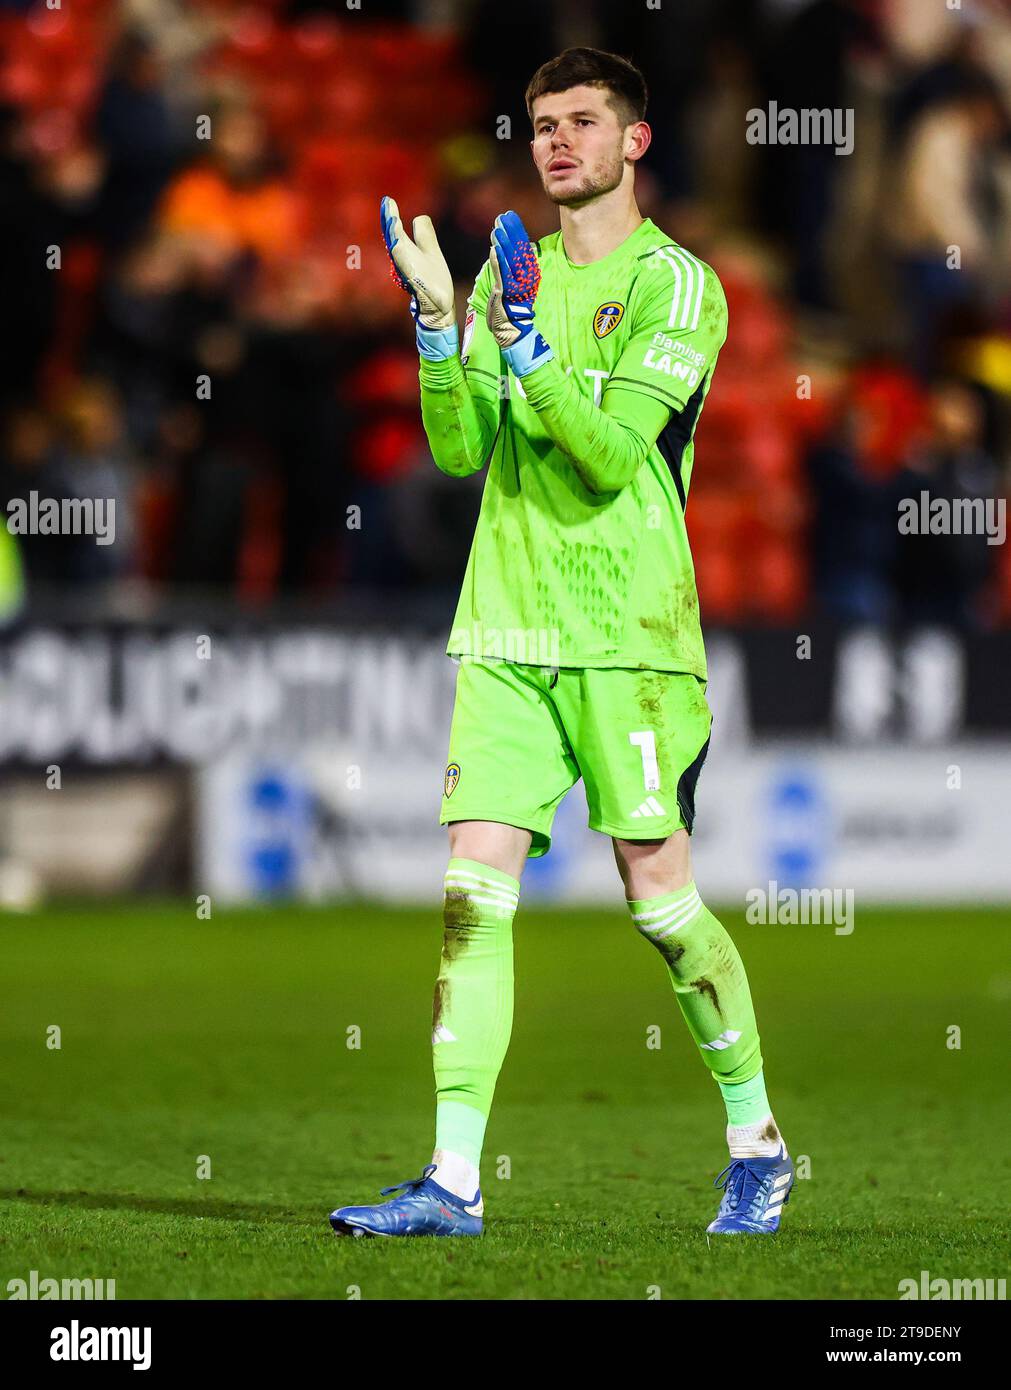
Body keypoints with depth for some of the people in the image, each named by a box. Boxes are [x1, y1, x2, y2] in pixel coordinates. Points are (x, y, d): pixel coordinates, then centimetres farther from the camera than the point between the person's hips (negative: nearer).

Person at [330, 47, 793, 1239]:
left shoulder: (676, 284, -3)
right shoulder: (510, 271, 14)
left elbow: (611, 453, -14)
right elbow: (461, 449, 6)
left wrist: (524, 342, -23)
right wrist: (435, 317, -6)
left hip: (629, 636, -5)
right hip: (507, 633, 5)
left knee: (659, 894, -1)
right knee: (473, 889, -5)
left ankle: (755, 1141, 18)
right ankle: (455, 1178, -8)